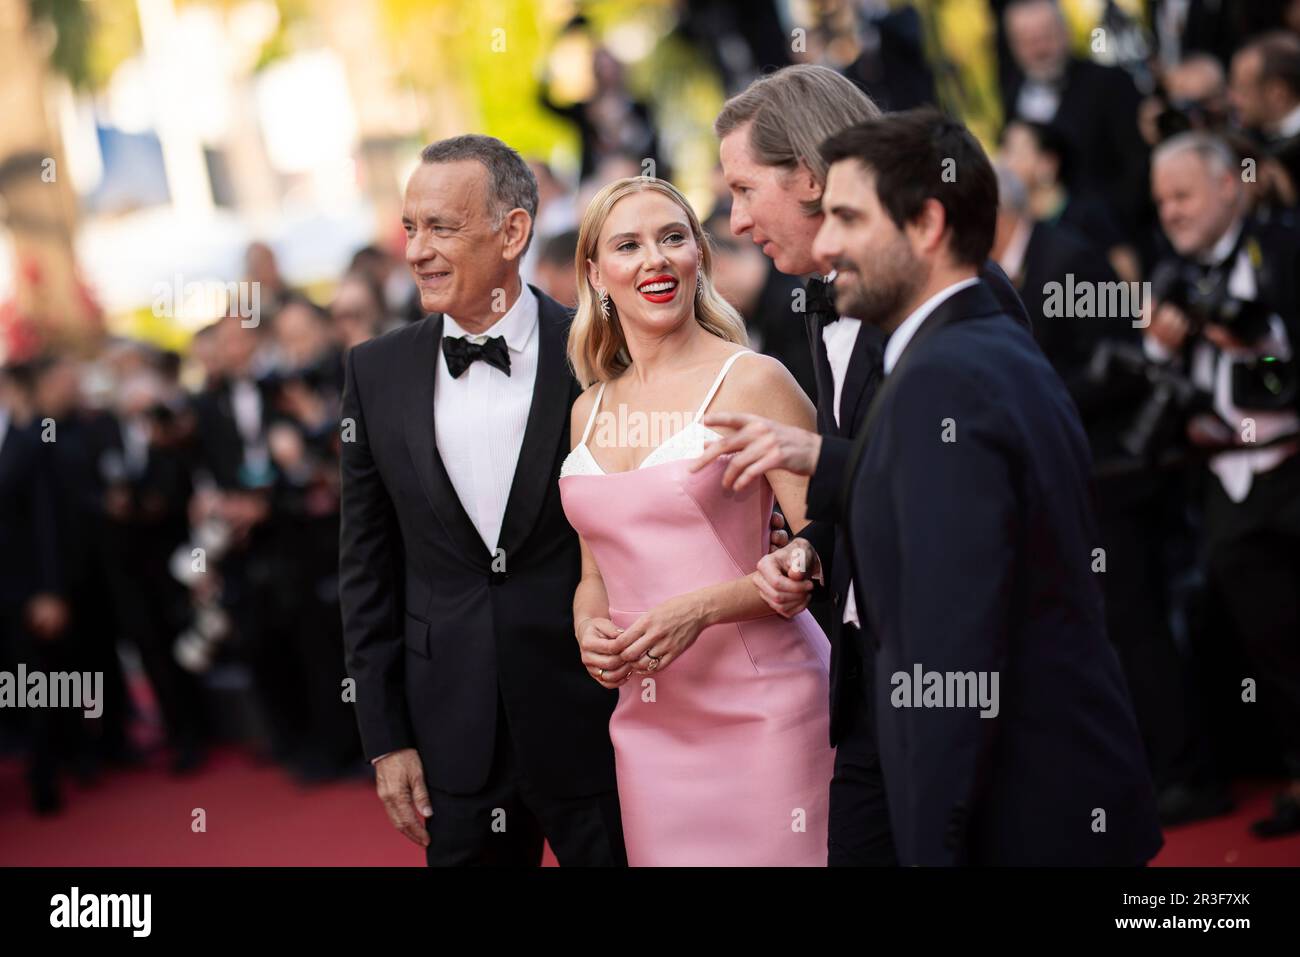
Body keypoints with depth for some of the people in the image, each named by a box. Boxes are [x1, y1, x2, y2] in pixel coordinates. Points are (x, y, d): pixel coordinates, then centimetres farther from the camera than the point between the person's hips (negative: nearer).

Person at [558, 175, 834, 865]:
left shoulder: (752, 382, -5)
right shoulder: (589, 411, 13)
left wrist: (702, 608, -19)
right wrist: (590, 628, 0)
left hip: (758, 708, -5)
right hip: (645, 723, 5)